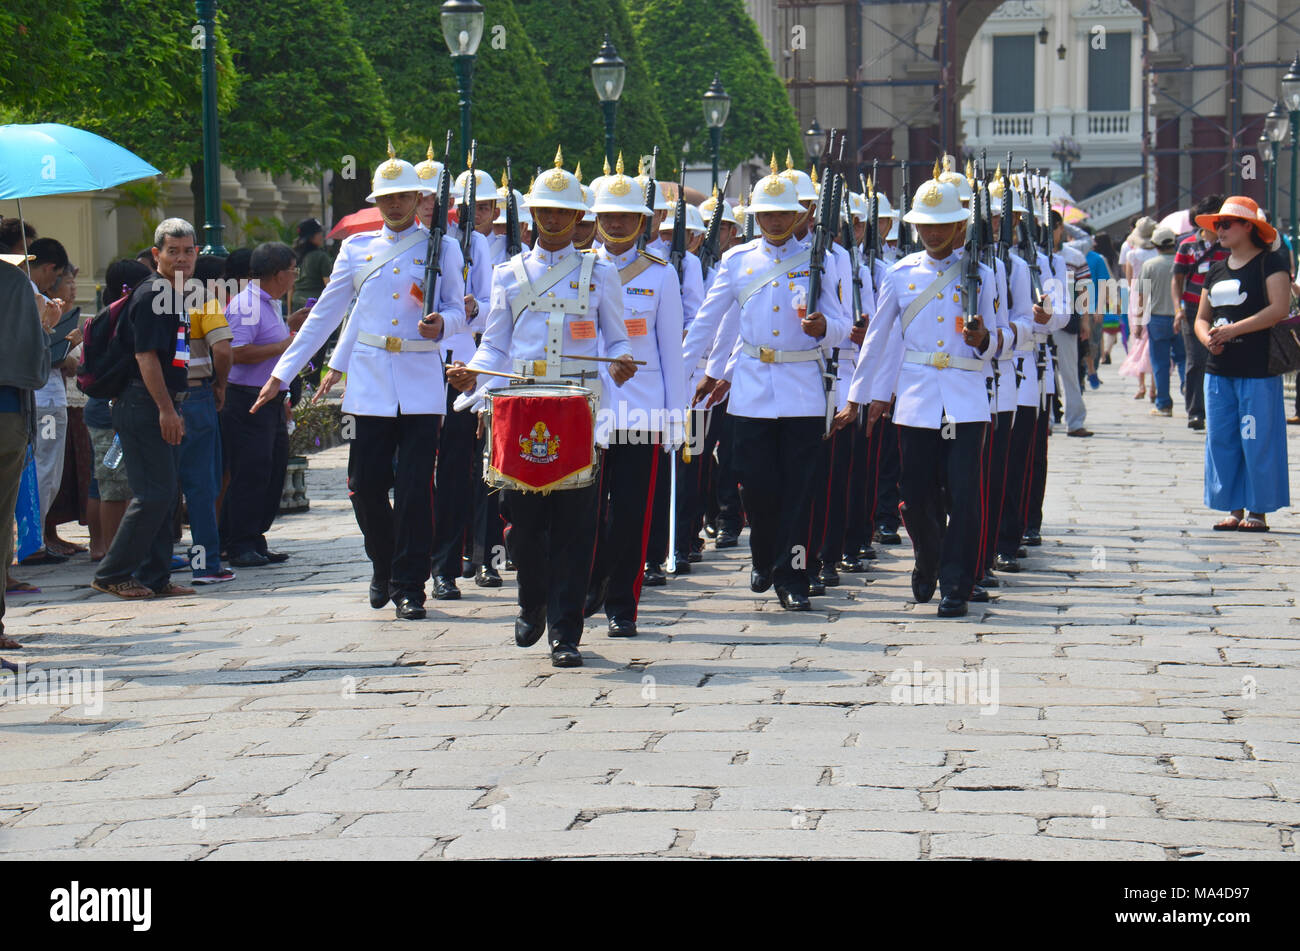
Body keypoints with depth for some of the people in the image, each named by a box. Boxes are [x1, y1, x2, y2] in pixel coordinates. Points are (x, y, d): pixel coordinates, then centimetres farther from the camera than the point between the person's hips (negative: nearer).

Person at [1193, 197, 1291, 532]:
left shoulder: (1270, 262, -5)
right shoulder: (1216, 270, 16)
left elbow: (1279, 308, -17)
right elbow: (1202, 317, 21)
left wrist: (1233, 330, -20)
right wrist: (1207, 337, -3)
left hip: (1257, 368, -7)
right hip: (1219, 369, 7)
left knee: (1257, 440, -4)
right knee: (1221, 439, 6)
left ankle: (1258, 511, 3)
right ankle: (1234, 509, 14)